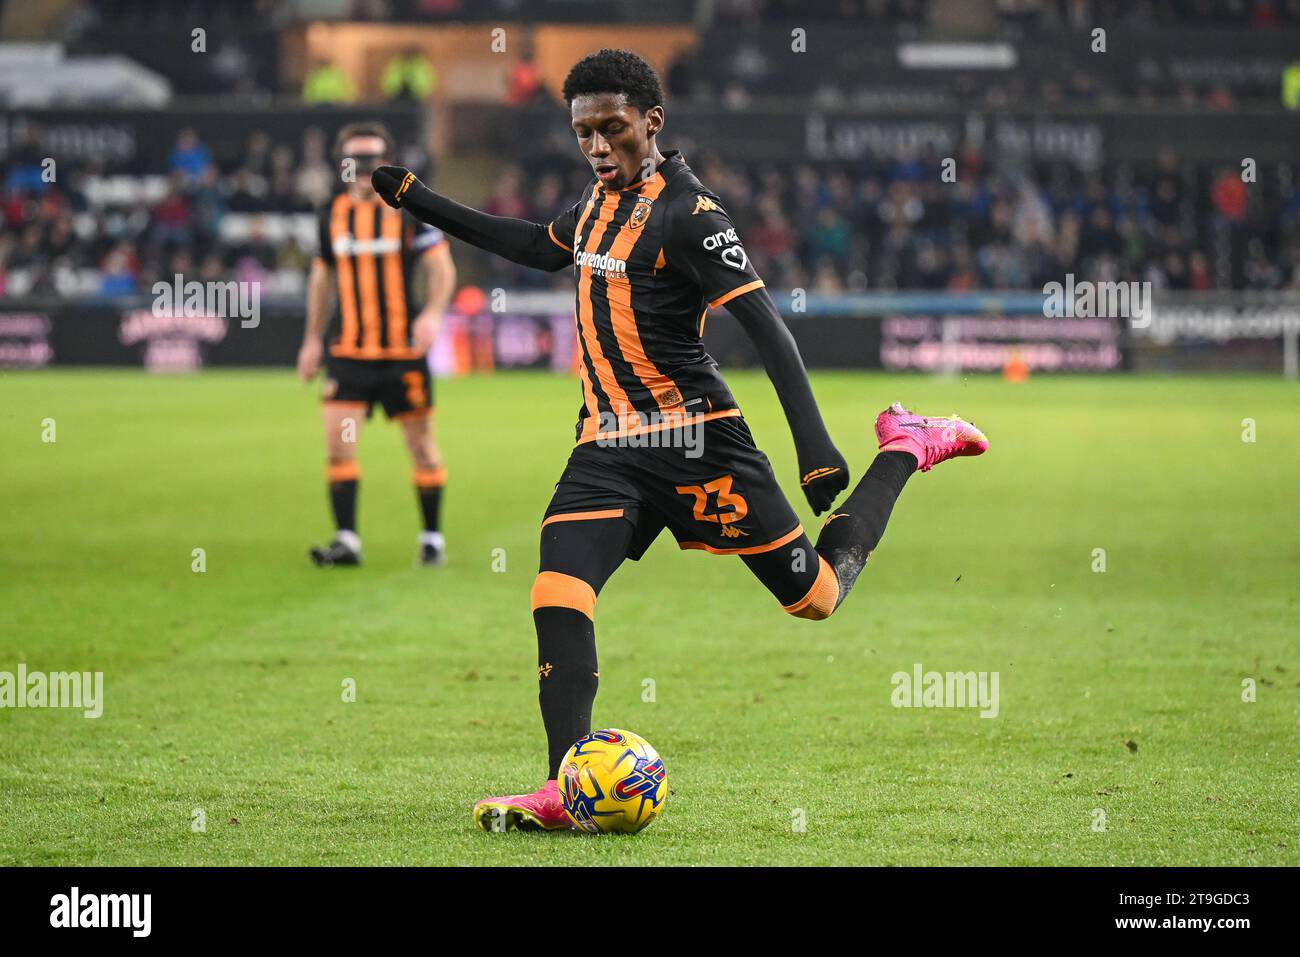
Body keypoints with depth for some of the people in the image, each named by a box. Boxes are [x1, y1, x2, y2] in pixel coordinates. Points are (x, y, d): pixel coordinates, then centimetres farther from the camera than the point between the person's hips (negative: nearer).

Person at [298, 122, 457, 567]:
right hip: (347, 351, 3)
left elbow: (442, 265, -5)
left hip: (402, 350, -3)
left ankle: (432, 538, 17)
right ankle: (346, 540, -4)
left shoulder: (409, 208, -4)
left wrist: (433, 312, -23)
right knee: (338, 444, -8)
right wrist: (312, 339, 19)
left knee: (421, 443, 4)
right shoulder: (333, 213, 8)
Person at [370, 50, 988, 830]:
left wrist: (814, 445, -26)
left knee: (816, 595, 3)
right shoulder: (602, 200, 11)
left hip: (695, 441, -6)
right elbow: (539, 247, 32)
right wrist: (420, 202, 33)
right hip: (607, 449, 6)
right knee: (558, 597, -15)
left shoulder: (689, 214, -13)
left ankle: (907, 449, 25)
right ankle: (565, 792, -17)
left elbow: (767, 328, -18)